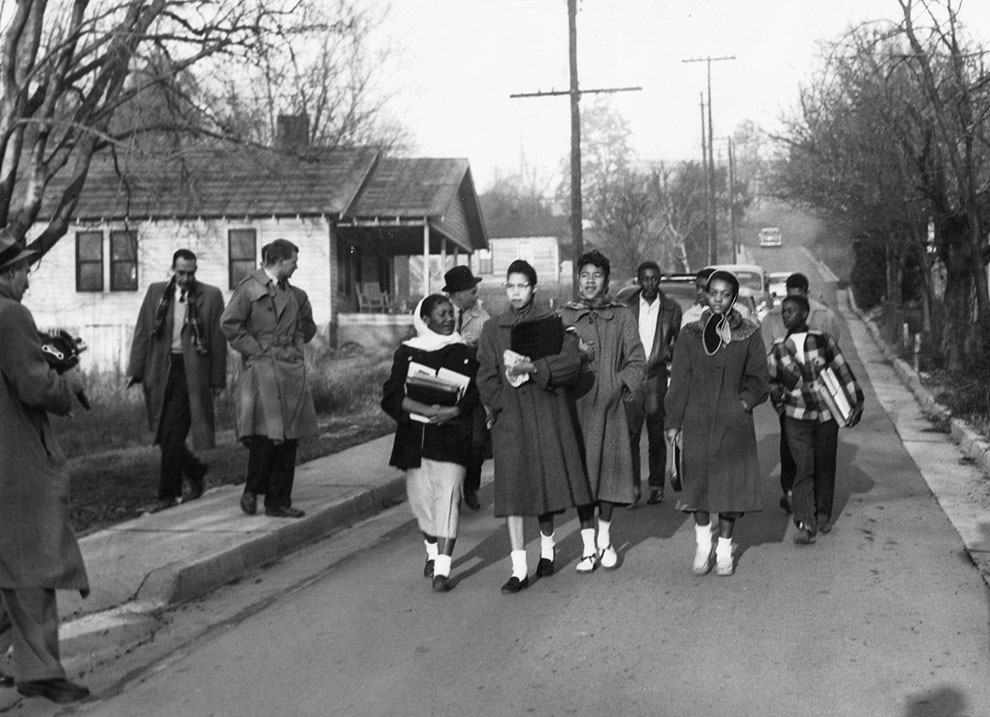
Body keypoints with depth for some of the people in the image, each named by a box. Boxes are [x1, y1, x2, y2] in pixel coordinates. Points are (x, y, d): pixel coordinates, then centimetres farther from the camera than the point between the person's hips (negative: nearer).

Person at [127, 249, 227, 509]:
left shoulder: (210, 295, 0)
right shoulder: (156, 292, 8)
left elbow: (218, 340, 1)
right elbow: (142, 333, 7)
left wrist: (217, 379, -1)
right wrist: (135, 370, 1)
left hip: (190, 372, -4)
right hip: (159, 370, 4)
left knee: (172, 435, -9)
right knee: (163, 435, 9)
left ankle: (169, 493, 1)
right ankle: (196, 472, 32)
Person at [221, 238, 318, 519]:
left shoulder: (295, 294, 15)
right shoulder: (249, 288, -5)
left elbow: (307, 326, 28)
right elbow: (229, 323, -10)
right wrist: (253, 349, -10)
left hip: (292, 371, 6)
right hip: (261, 371, -6)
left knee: (289, 439, 4)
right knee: (265, 435, -13)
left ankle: (279, 502, 10)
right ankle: (252, 490, 8)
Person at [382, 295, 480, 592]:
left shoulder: (465, 355, 5)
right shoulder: (407, 353, 5)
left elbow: (475, 397, -1)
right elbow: (392, 396, -3)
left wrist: (452, 411, -18)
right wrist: (425, 409, -17)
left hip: (452, 437, -2)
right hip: (415, 437, 2)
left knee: (448, 497, -11)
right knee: (420, 496, 8)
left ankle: (442, 569, -11)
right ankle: (432, 551, 35)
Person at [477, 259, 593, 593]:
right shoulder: (492, 329, 10)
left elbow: (571, 362, -9)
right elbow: (486, 377, 6)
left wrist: (533, 368, -20)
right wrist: (501, 404, -7)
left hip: (547, 415, -1)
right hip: (509, 417, 1)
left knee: (546, 484, 3)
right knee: (512, 489, -4)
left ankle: (547, 547, 30)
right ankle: (519, 569, -2)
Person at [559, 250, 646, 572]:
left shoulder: (622, 316, 6)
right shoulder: (563, 316, 7)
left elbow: (637, 363, 6)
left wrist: (619, 385, -7)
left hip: (610, 407, 0)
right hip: (575, 406, 0)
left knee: (609, 470, 4)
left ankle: (605, 541, 22)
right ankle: (588, 547, 8)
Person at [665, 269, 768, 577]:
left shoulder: (749, 335, 3)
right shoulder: (690, 334, 3)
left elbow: (757, 376, 9)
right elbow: (679, 380, 4)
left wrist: (747, 400, -8)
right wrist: (673, 421, 2)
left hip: (734, 424, 0)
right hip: (698, 421, 0)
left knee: (730, 483, 2)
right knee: (698, 481, 2)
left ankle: (724, 548, 17)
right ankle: (702, 545, 21)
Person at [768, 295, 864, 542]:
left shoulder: (823, 340, -2)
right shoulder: (778, 349, 0)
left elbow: (843, 370, 3)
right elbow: (771, 381, 13)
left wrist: (857, 402, 3)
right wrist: (780, 406, 10)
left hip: (827, 414, 1)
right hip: (796, 417, 0)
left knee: (825, 466, 9)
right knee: (804, 468, -10)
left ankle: (823, 515, 27)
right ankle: (804, 524, -13)